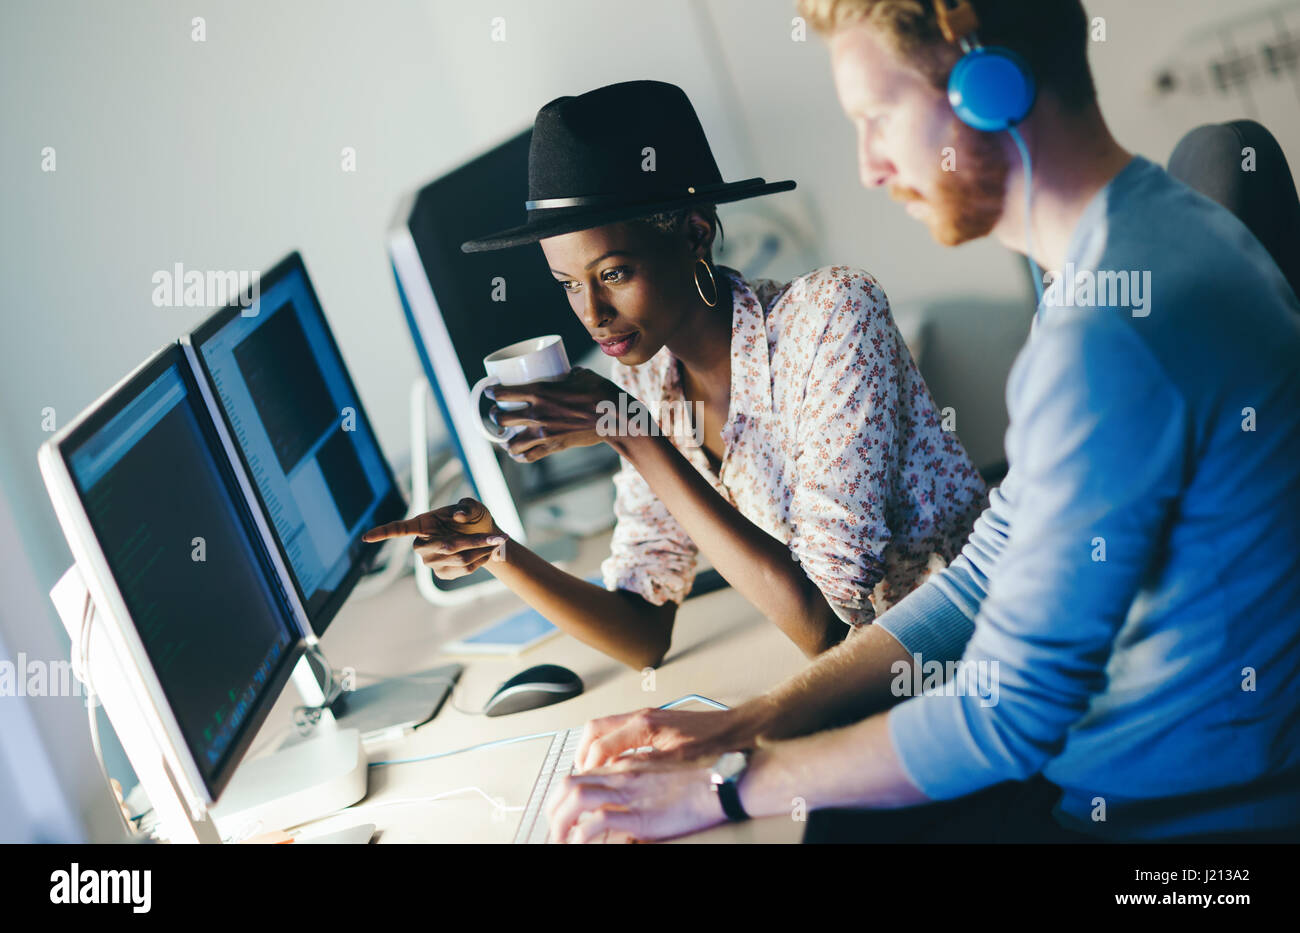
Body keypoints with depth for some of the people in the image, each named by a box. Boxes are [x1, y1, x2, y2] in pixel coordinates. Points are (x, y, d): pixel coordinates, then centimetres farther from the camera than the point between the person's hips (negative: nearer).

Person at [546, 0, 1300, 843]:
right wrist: (746, 725, 1)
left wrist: (726, 782, -12)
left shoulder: (1110, 331, -27)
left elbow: (1005, 718, -22)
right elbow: (990, 580, 8)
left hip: (1159, 814, -8)